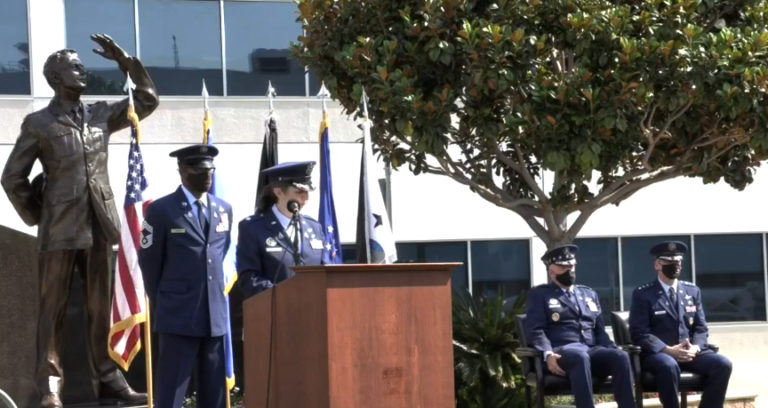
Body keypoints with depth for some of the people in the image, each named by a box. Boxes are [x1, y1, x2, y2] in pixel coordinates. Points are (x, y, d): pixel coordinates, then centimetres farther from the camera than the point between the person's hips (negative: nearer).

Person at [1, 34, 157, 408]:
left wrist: (126, 62, 5)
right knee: (52, 310, 0)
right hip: (59, 231, -5)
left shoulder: (100, 114, 10)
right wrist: (35, 217, 1)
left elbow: (147, 101, 16)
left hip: (98, 227, 5)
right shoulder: (39, 123, -3)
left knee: (101, 309, 8)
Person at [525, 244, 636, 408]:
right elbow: (534, 330, 0)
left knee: (621, 356, -29)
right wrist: (548, 354, -20)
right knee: (580, 357, -42)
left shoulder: (589, 294, 28)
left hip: (592, 350, 5)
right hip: (561, 352, -5)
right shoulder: (540, 294, 13)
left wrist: (613, 349, 1)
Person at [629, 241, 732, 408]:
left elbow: (701, 328, 14)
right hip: (657, 353, -4)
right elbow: (639, 333, -8)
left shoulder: (693, 291, 16)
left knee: (722, 364, -23)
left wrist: (695, 347, -10)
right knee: (669, 366, -40)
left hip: (690, 352, 5)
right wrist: (668, 350, -21)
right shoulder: (642, 294, 1)